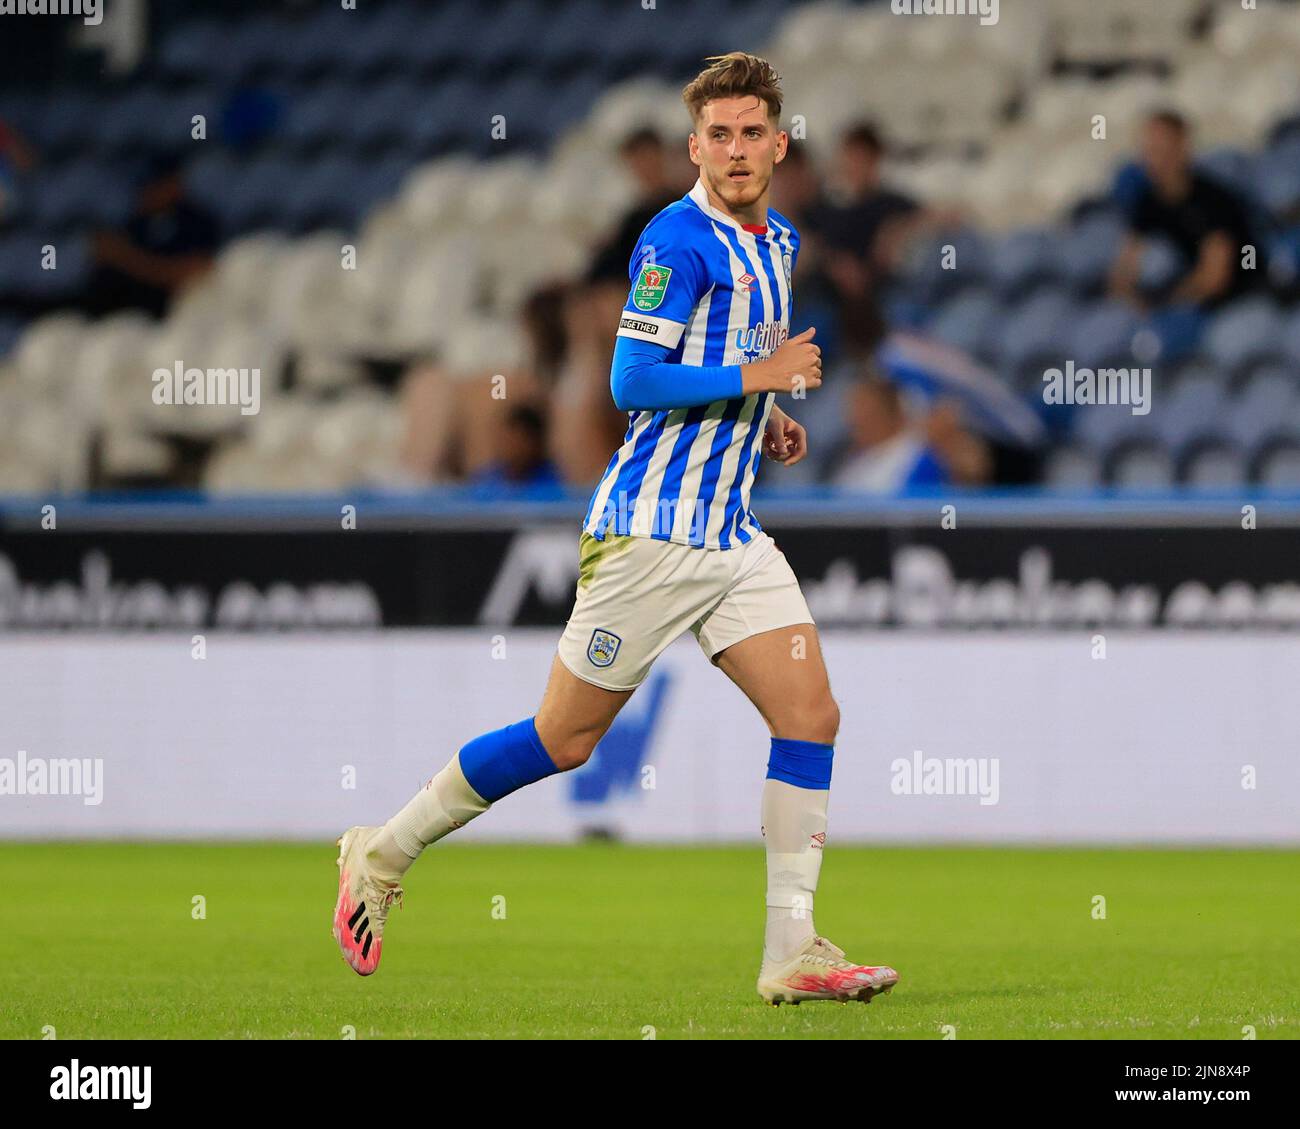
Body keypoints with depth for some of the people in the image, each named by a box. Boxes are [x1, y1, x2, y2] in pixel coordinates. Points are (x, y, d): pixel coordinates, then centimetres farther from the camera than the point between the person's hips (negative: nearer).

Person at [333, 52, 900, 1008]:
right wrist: (755, 377, -19)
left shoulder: (778, 243, 14)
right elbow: (632, 381, -20)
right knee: (566, 738, -1)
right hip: (651, 531, -8)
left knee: (811, 714, -5)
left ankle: (793, 954, -4)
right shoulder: (679, 239, -14)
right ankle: (382, 855, 16)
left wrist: (763, 418, 12)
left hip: (732, 531, 8)